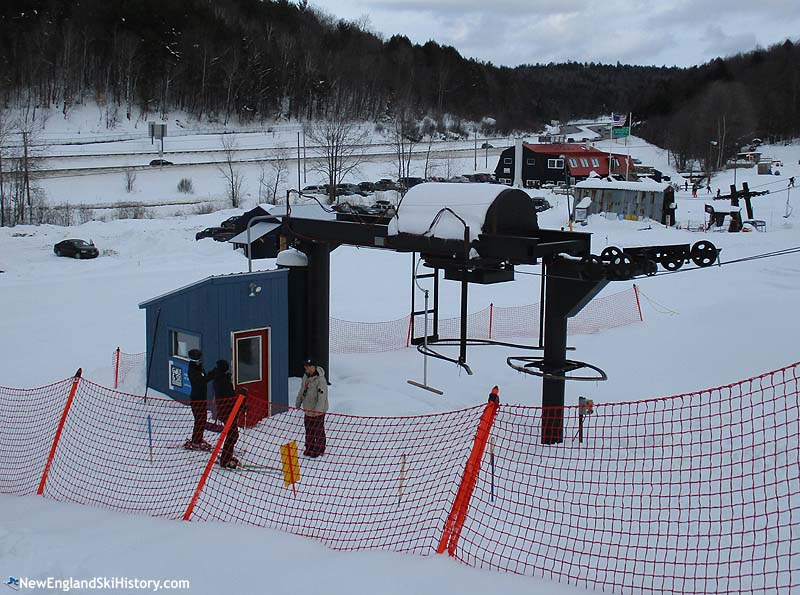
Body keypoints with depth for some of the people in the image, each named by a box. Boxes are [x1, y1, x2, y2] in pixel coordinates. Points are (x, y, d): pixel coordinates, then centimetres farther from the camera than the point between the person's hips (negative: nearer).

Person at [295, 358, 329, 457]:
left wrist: (317, 410, -30)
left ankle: (319, 450, 19)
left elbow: (322, 397, -27)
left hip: (318, 411, -8)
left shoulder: (320, 380, -24)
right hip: (308, 409, 8)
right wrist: (298, 403, 16)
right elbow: (301, 391, 16)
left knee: (318, 431, 5)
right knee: (308, 430, 18)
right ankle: (309, 448, 32)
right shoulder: (306, 377, 3)